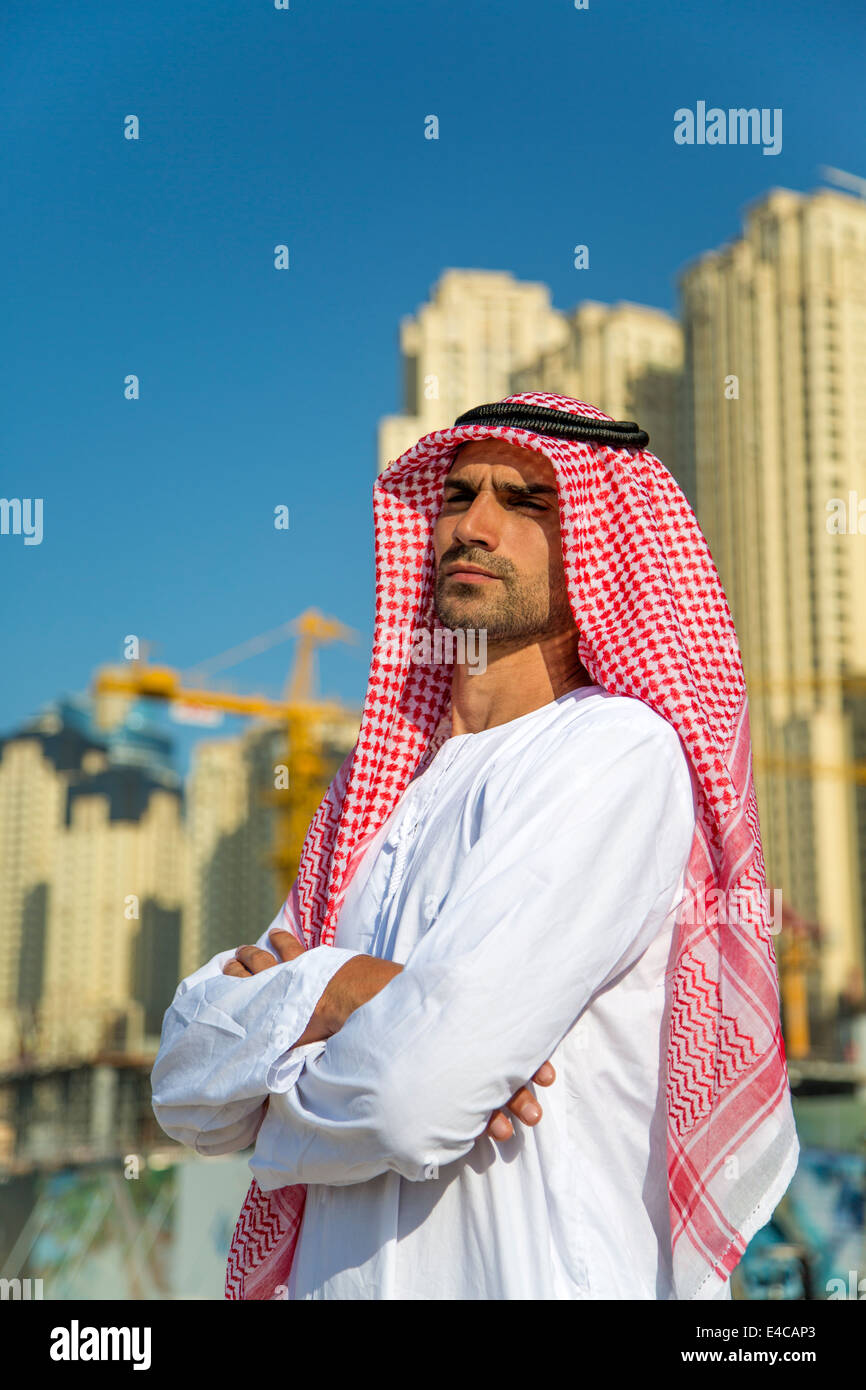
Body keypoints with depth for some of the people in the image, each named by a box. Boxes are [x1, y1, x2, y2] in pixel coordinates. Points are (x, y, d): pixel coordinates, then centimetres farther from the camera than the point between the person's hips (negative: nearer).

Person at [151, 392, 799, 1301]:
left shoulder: (620, 750, -16)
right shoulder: (375, 783, 6)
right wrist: (332, 988, -18)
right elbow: (185, 1087, -1)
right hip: (330, 1276, 6)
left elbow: (411, 1105, -24)